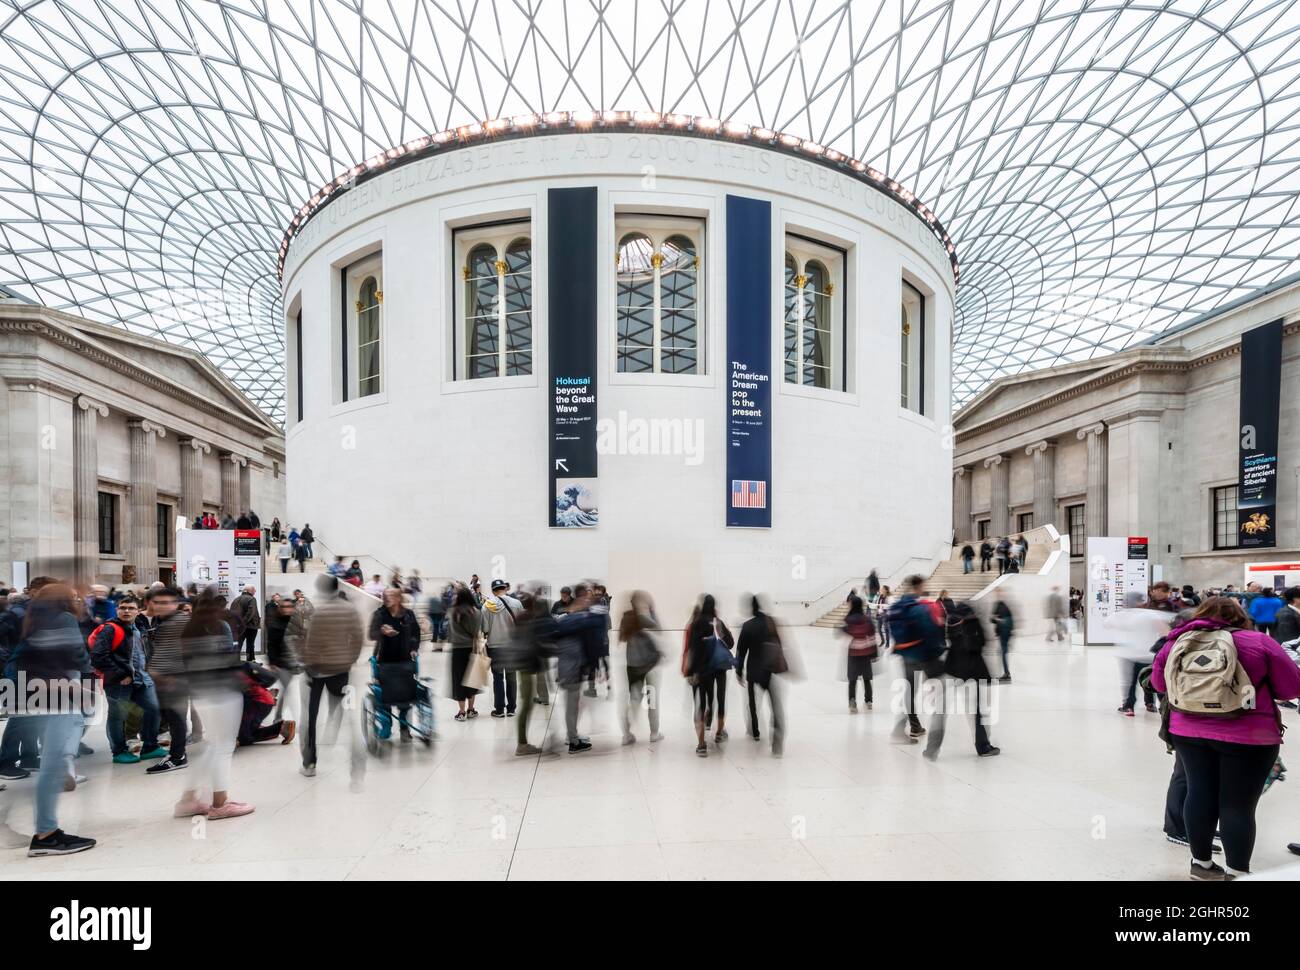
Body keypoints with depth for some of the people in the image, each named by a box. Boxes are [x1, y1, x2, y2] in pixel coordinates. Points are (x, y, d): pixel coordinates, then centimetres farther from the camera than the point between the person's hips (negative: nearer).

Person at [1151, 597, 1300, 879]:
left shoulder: (1177, 641, 2)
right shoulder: (1258, 641, -7)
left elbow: (1159, 683, 12)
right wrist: (1257, 686, 15)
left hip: (1188, 731, 3)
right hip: (1247, 736, -3)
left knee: (1200, 794, 15)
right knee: (1238, 805, 7)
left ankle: (1201, 863, 29)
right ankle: (1237, 873, 18)